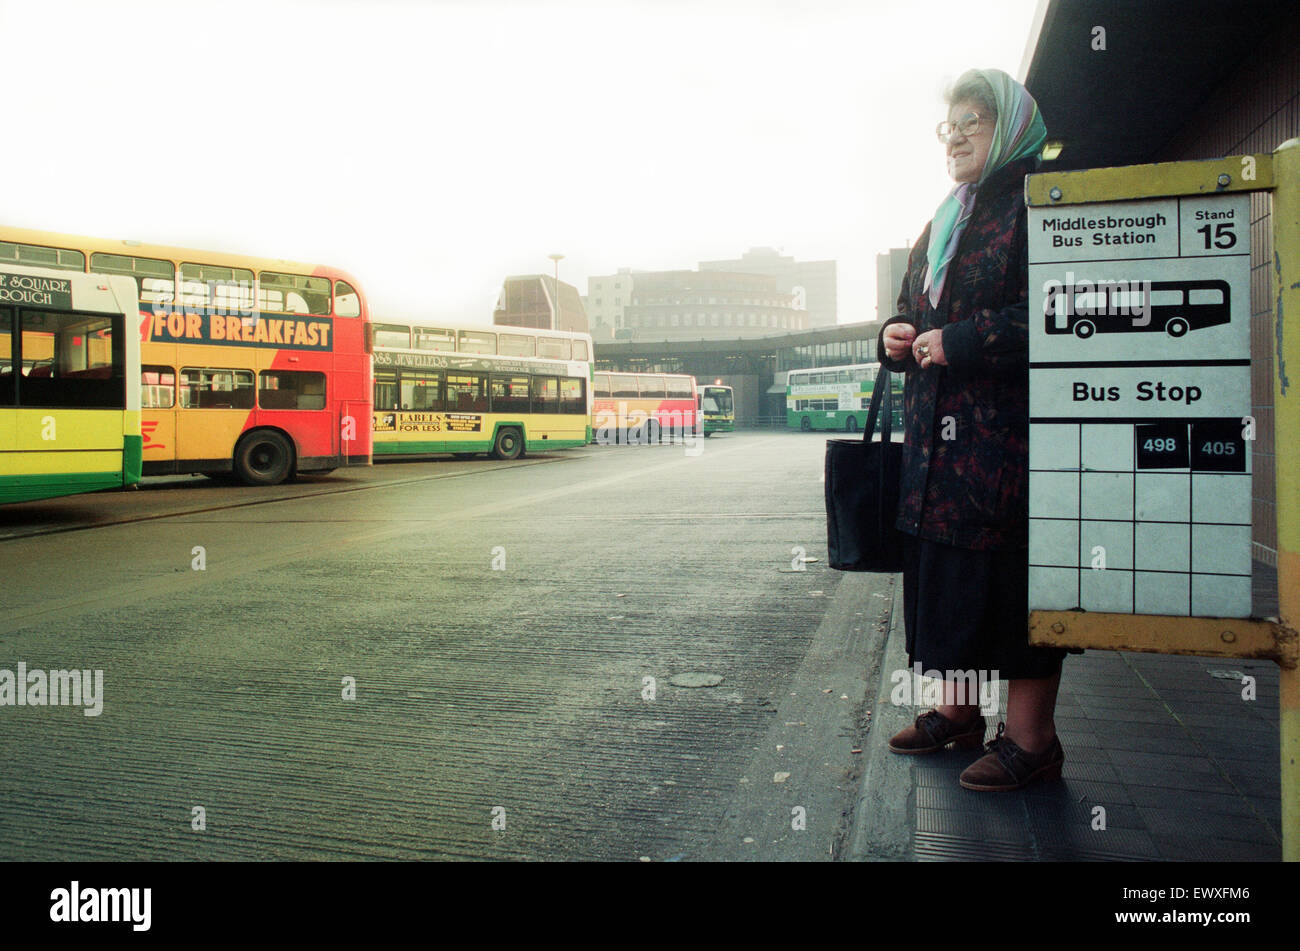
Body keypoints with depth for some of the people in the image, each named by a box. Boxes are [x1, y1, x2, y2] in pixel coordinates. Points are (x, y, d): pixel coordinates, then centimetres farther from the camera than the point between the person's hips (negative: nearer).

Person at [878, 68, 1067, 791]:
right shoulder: (942, 224, 22)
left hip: (1011, 431, -8)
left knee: (1014, 576, -5)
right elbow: (916, 310, 28)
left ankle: (1030, 739, 6)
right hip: (939, 432, 8)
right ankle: (959, 711, 24)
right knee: (945, 570, 11)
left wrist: (962, 342, -18)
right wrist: (897, 337, 6)